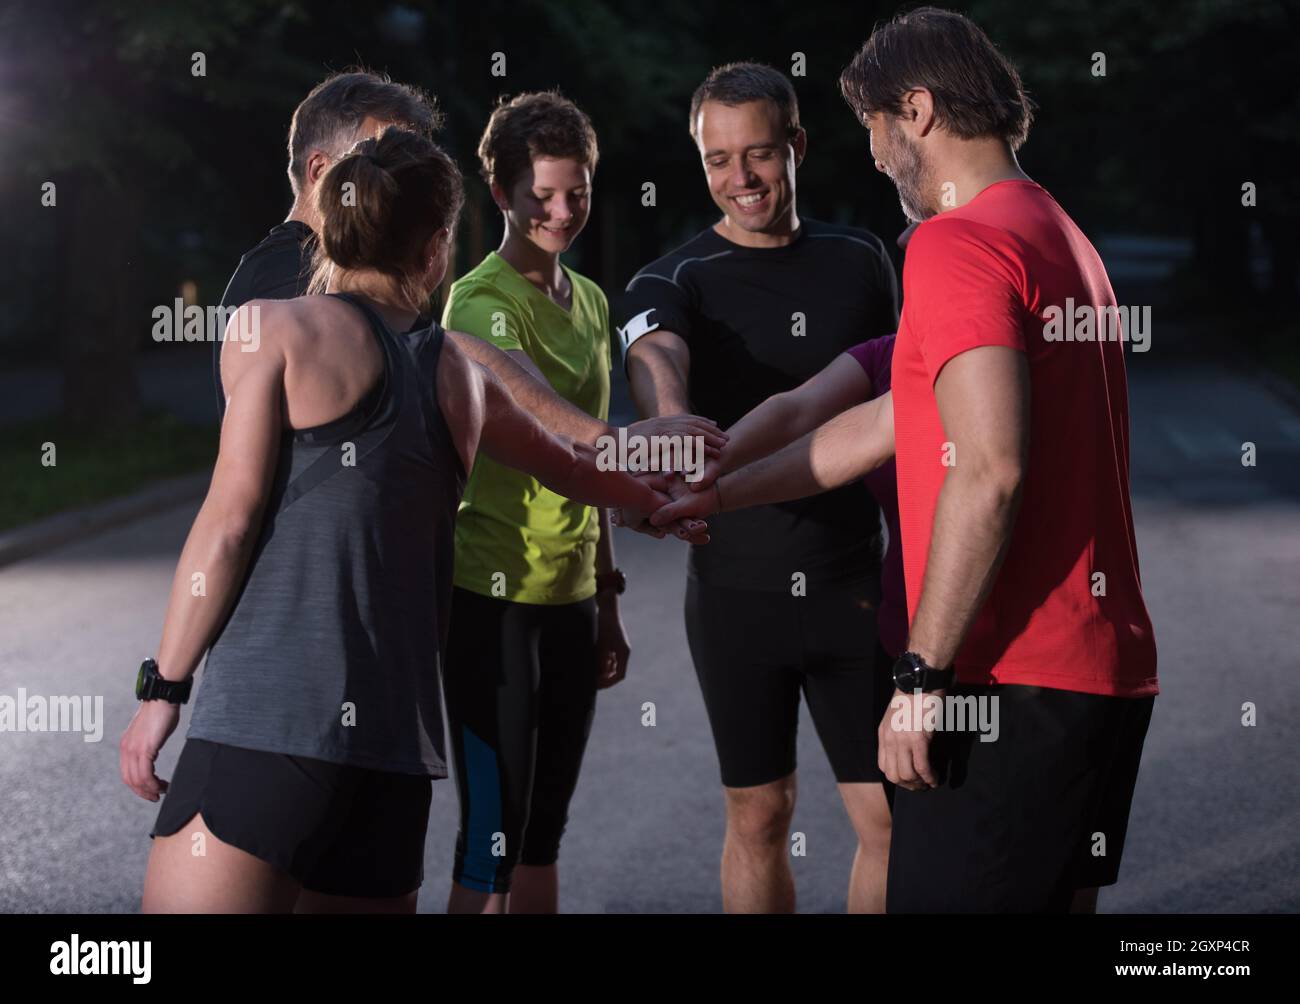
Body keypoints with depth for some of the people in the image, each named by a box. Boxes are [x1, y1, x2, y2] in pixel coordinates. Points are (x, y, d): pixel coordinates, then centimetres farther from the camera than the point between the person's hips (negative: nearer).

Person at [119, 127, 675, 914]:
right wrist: (666, 499, 55)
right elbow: (572, 468, 34)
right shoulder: (458, 374, 17)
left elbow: (231, 519, -4)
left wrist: (164, 685, 0)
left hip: (267, 721, -5)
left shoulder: (275, 328, 2)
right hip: (400, 735, 6)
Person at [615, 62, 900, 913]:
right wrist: (672, 425, -53)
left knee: (893, 815, -1)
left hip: (854, 585, 2)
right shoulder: (674, 282, -5)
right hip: (736, 590, -2)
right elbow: (655, 358, -29)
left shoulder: (861, 261, 6)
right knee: (760, 817, 7)